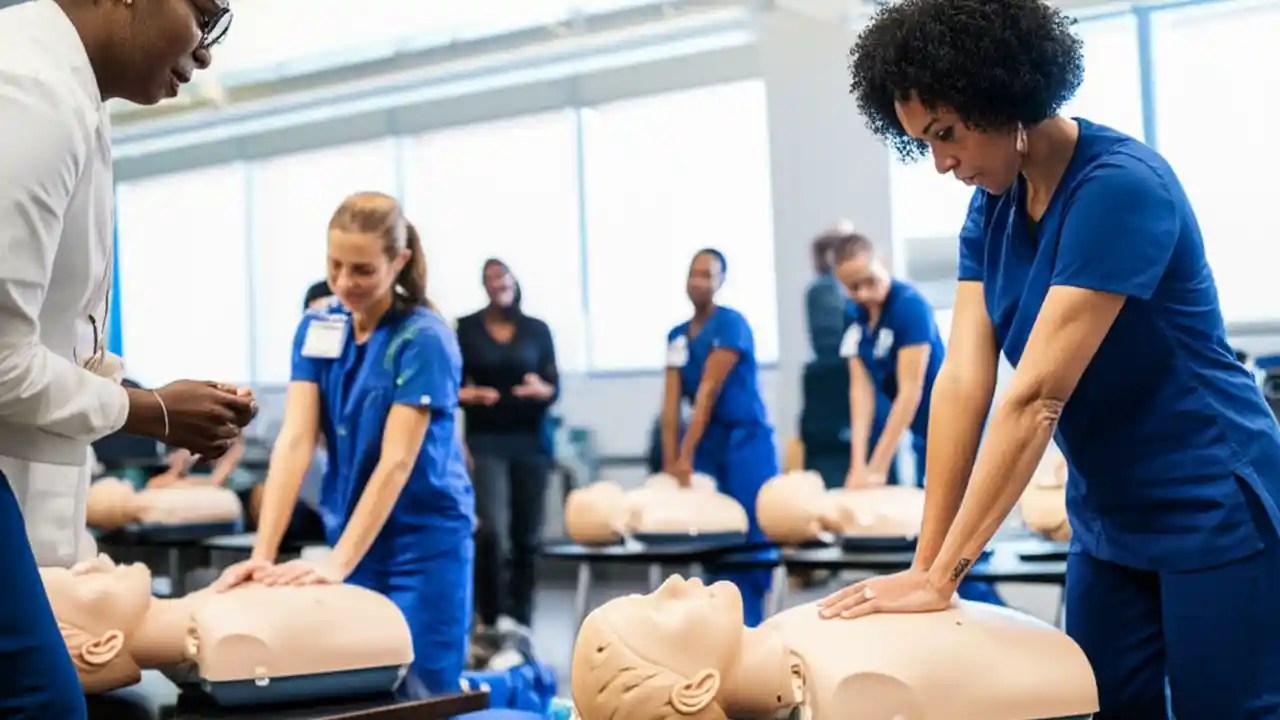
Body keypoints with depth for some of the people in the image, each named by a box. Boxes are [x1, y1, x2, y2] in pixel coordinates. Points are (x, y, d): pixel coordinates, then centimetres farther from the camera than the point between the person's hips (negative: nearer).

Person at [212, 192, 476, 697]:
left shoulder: (424, 339, -15)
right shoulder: (316, 330, 0)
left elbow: (396, 462, -22)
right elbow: (295, 441, -9)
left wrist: (338, 563, -29)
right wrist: (263, 553, -19)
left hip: (424, 541, -5)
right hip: (350, 531, 5)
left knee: (421, 691, -2)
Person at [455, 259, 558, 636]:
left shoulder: (537, 329, 7)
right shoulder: (466, 328, 2)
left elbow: (555, 387, 5)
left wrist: (542, 390, -17)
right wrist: (470, 395, -18)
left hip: (531, 439, 2)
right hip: (486, 440, -2)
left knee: (527, 534, 4)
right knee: (493, 531, -15)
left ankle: (520, 619, 13)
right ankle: (493, 619, -7)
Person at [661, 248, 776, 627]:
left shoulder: (731, 324, -10)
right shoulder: (677, 336, 10)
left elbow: (709, 392, -15)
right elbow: (671, 402, 4)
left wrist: (687, 456, -19)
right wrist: (670, 461, -4)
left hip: (745, 442, -6)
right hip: (706, 444, 6)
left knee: (749, 540, -5)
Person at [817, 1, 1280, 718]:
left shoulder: (1119, 186, -23)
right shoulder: (993, 207, 1)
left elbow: (1036, 396, -28)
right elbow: (964, 380, -7)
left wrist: (943, 576, -27)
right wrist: (925, 561, -12)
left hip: (1211, 517, -7)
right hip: (1111, 522, 7)